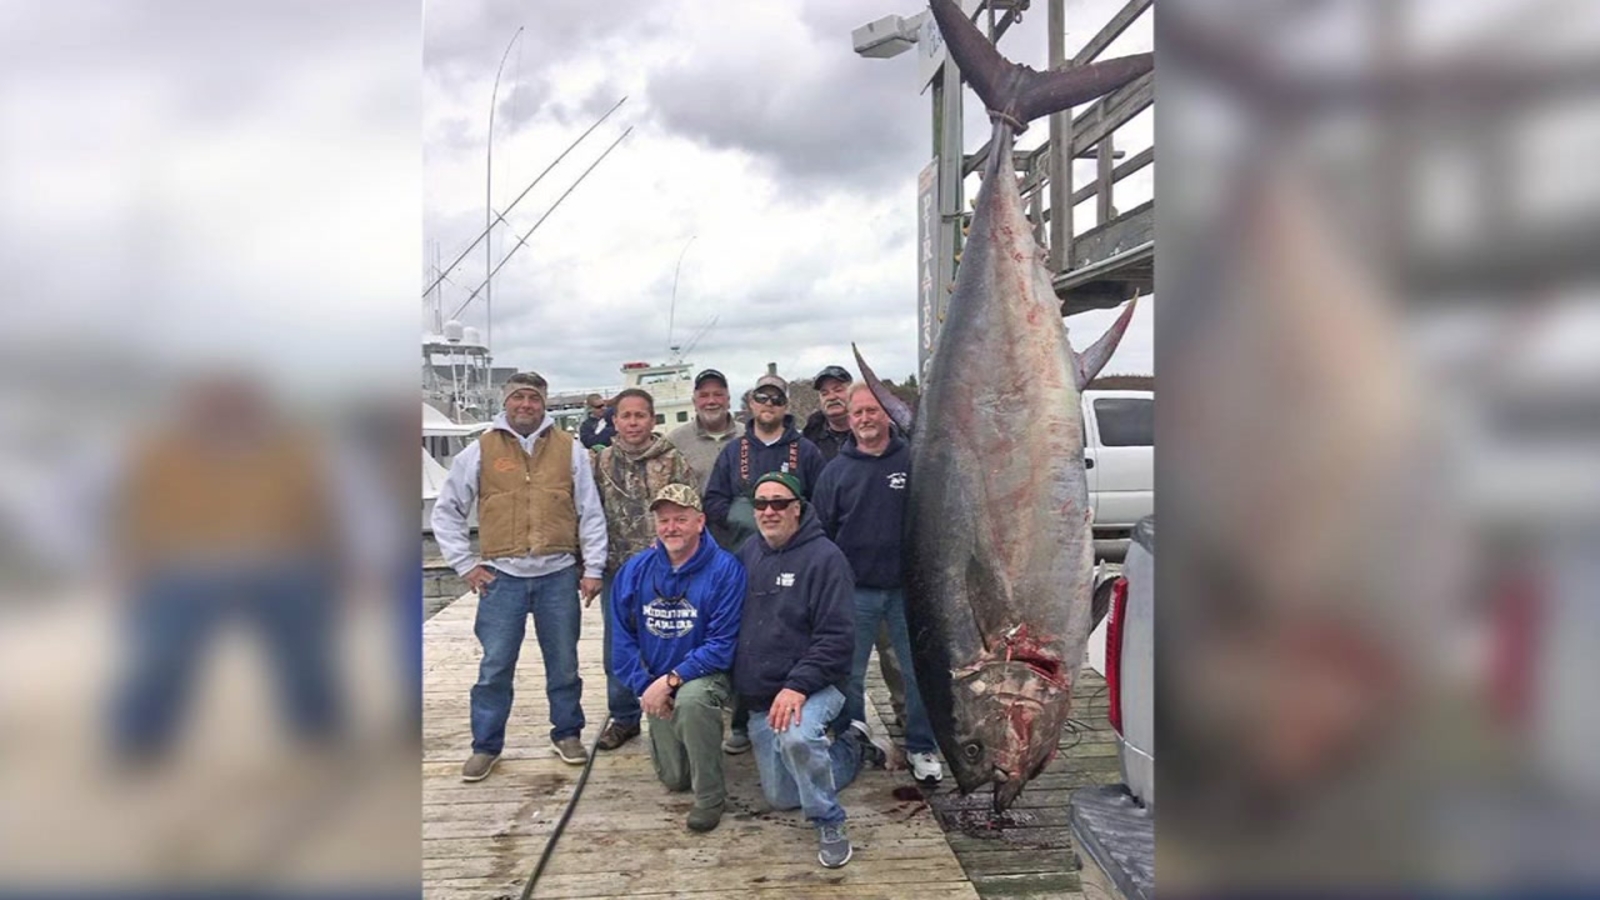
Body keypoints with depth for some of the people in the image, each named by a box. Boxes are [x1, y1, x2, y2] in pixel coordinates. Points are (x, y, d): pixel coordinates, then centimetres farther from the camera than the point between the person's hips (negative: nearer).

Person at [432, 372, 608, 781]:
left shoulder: (569, 448, 4)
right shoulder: (481, 450, 3)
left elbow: (590, 512, 6)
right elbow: (446, 510, 8)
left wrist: (593, 568, 3)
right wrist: (464, 563, 3)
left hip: (558, 574, 1)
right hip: (502, 575, 0)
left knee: (563, 663, 11)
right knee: (495, 666, 4)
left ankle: (567, 733, 28)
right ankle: (485, 745, 20)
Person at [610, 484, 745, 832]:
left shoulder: (725, 569, -19)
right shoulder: (635, 569, -5)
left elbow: (722, 644, -21)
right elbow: (622, 636, -1)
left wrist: (671, 679, -25)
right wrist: (645, 686, -12)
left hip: (707, 674, -4)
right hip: (657, 683, 5)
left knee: (691, 700, -38)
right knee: (674, 779, 8)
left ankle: (710, 797, -17)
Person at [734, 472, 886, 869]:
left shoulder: (824, 557, -13)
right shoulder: (748, 551, 6)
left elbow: (837, 637, -19)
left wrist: (798, 687, -27)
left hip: (813, 686, -6)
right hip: (759, 697, 7)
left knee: (796, 737, -39)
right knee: (782, 798, 13)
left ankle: (829, 824, -13)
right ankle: (852, 748, 35)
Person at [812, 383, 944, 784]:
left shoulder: (915, 461, 0)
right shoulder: (835, 471, 4)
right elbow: (822, 532, 6)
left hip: (909, 588, -1)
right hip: (854, 591, 1)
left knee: (920, 671, 6)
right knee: (848, 674, 8)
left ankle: (921, 747, 23)